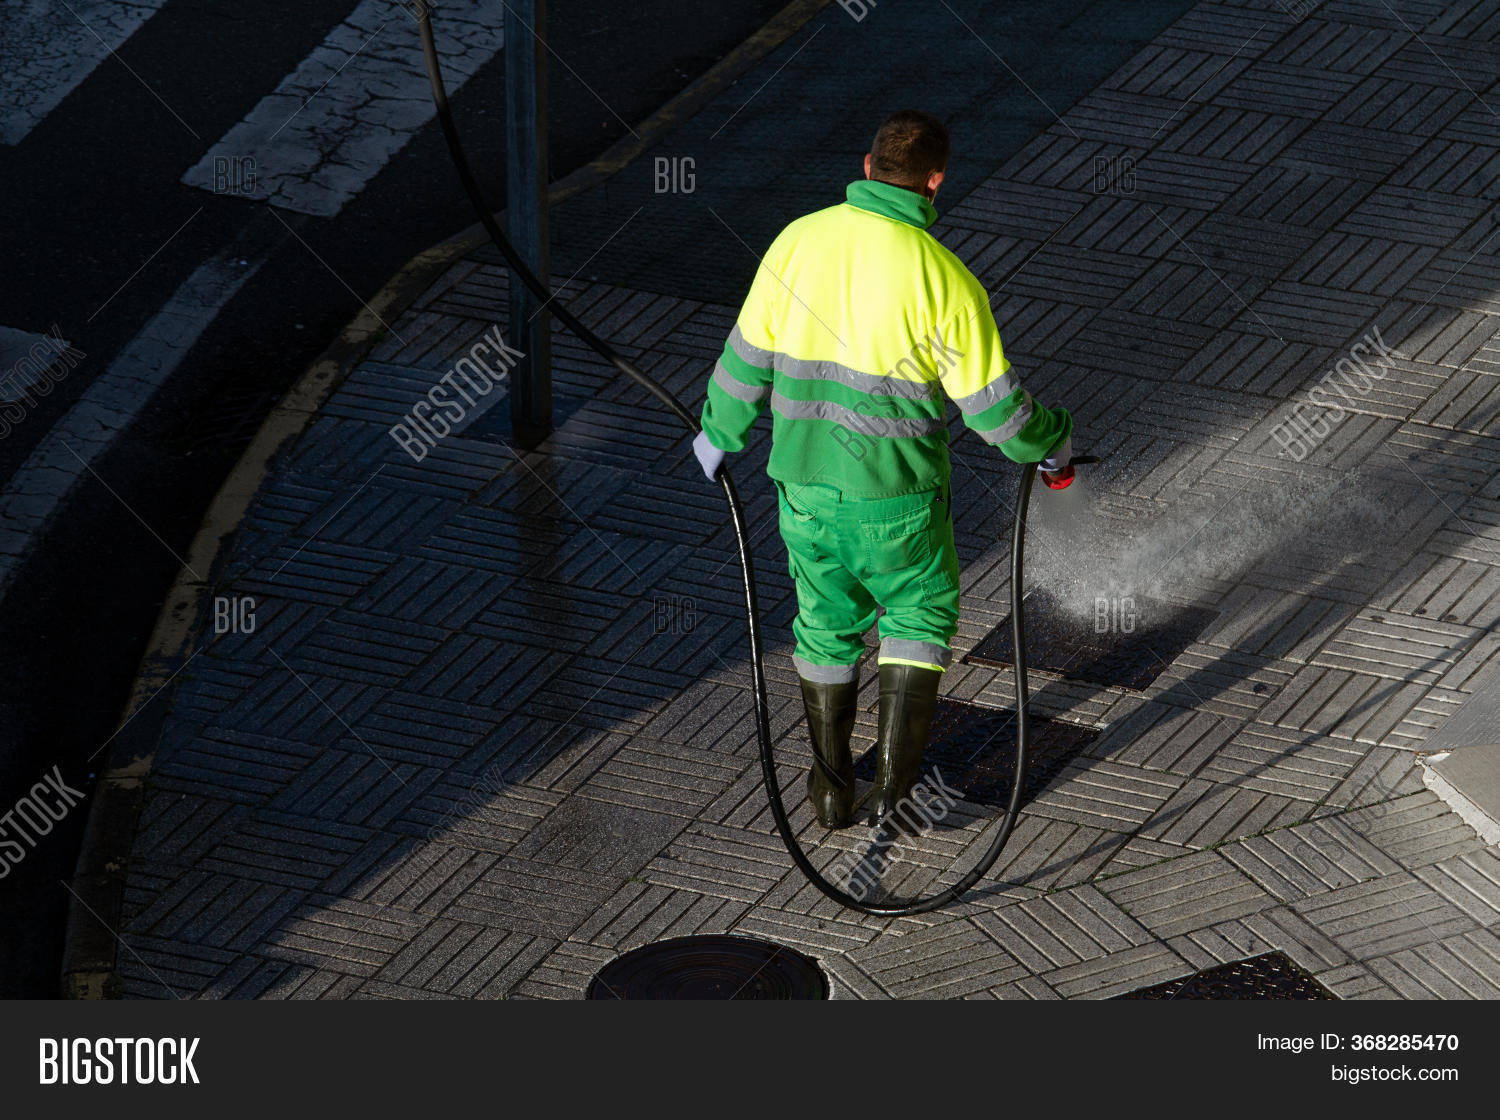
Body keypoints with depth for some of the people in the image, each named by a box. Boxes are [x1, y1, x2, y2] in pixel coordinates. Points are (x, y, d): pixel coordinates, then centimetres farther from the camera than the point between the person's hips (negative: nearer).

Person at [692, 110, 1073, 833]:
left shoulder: (799, 241, -6)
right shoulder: (944, 278, -17)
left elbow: (749, 357, 3)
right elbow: (990, 401, -10)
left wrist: (719, 434, 20)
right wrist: (1047, 443, 10)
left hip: (805, 481, 3)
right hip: (895, 498, -3)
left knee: (827, 621, 23)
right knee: (920, 615, 20)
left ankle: (831, 789, 32)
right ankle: (893, 786, 13)